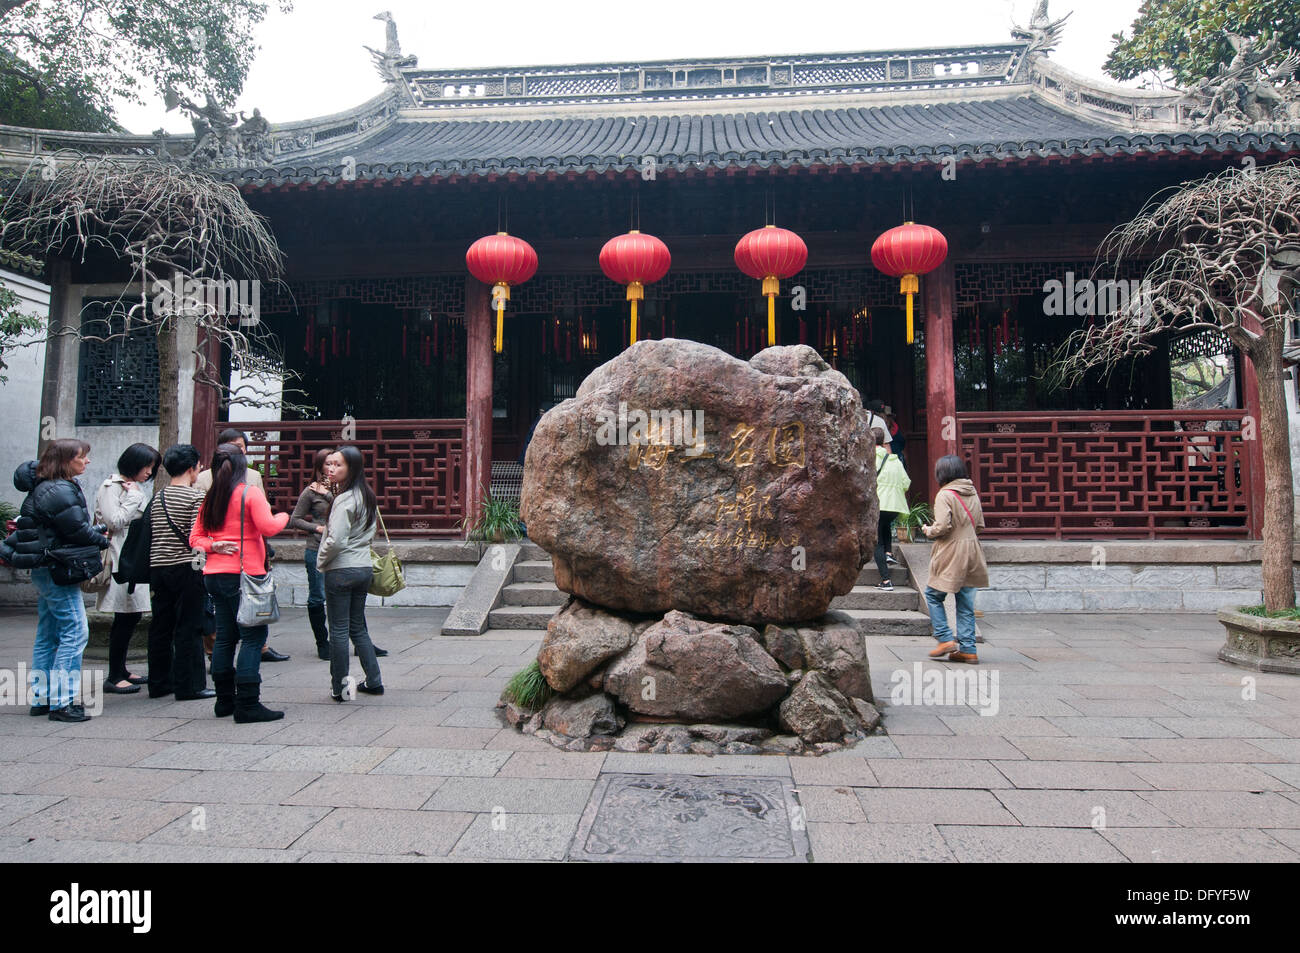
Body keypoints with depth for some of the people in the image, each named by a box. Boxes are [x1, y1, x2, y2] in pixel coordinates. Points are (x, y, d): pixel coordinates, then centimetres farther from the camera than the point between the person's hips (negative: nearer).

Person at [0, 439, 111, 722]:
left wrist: (97, 531, 2)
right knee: (75, 632, -8)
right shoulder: (59, 492, -19)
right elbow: (78, 530, -17)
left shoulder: (48, 487, 14)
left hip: (45, 571, 11)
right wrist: (103, 541, -1)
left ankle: (41, 699, 23)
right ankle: (61, 702, -5)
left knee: (48, 636, 15)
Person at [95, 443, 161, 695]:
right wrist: (134, 497, -10)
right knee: (125, 618, -7)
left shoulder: (136, 488, 18)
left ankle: (121, 670, 20)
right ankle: (114, 678, 0)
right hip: (121, 559, -9)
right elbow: (115, 521, -16)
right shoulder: (111, 487, -7)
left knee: (132, 616, 11)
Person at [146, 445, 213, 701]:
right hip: (186, 568, -7)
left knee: (160, 627, 12)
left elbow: (151, 535, 14)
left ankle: (159, 683, 21)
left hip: (157, 567, 7)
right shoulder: (196, 497, -9)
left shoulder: (158, 498, 11)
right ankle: (188, 686, 3)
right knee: (188, 629, -1)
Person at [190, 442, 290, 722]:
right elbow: (268, 527, -16)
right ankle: (247, 704, -7)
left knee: (225, 636, 14)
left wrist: (213, 546, -2)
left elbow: (195, 537, 12)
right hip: (243, 574, -7)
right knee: (253, 636, -4)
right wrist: (283, 515, 3)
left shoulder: (210, 498, 12)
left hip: (214, 575, 7)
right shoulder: (250, 493, -8)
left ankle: (225, 700, 21)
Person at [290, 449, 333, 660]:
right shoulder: (311, 491, 0)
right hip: (316, 551, -3)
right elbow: (295, 520, 0)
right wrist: (317, 528, -11)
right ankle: (322, 644, 17)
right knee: (317, 598, 4)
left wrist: (329, 494, -13)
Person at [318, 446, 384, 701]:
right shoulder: (367, 496, 10)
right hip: (364, 567, 8)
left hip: (341, 570, -8)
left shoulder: (344, 500, -17)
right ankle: (373, 681, 19)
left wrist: (321, 562, -5)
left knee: (339, 630, 2)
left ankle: (339, 688, 9)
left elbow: (336, 540, -23)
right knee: (358, 627, 16)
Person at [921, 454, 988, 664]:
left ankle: (945, 639, 3)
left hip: (951, 554, -7)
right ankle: (968, 649, 10)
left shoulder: (944, 495, -13)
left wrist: (928, 530, -1)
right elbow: (980, 525, 15)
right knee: (966, 603, 9)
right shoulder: (972, 493, 10)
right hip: (971, 552, 7)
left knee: (933, 594, 9)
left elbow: (942, 527, -20)